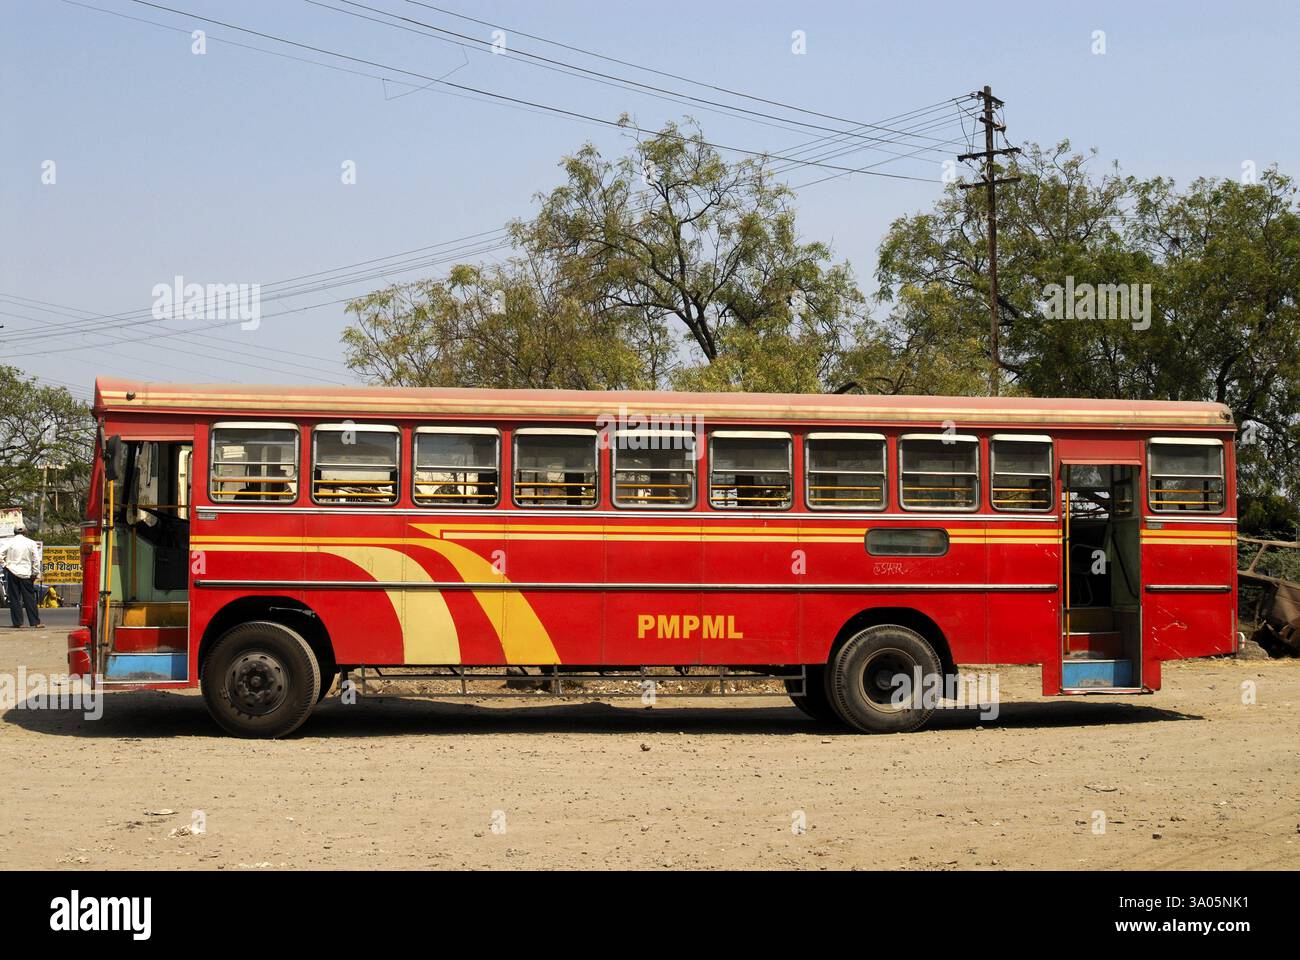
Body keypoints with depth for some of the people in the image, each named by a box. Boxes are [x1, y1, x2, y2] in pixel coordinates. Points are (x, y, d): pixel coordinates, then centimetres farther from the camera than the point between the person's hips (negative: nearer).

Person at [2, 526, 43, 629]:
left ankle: (17, 622, 3)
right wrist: (36, 573, 6)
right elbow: (36, 560, 0)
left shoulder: (9, 543, 1)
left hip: (12, 572, 0)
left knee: (14, 598, 5)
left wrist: (6, 566, 8)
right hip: (26, 574, 0)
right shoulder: (31, 543, 1)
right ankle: (35, 622, 3)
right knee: (30, 598, 3)